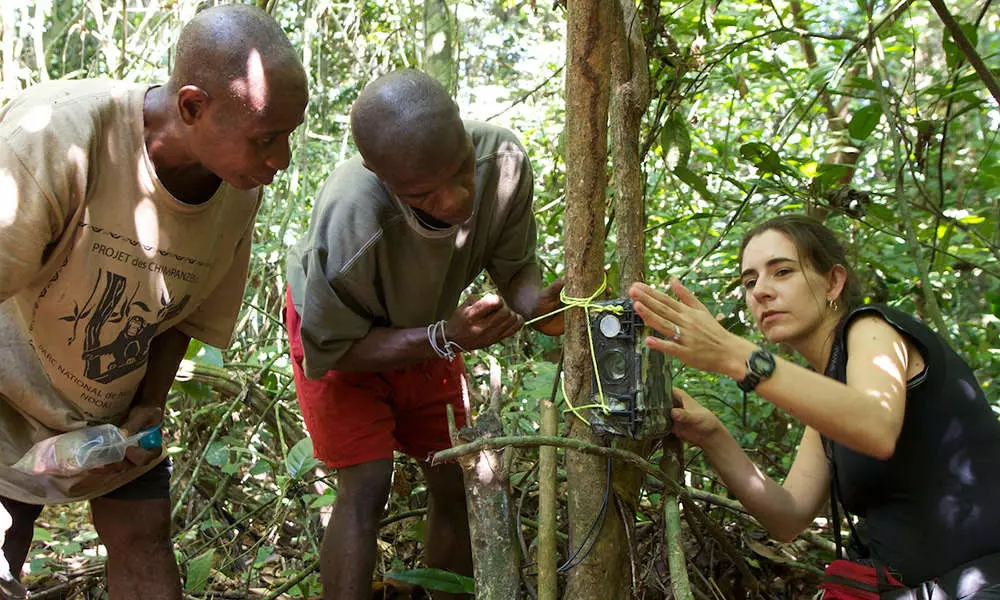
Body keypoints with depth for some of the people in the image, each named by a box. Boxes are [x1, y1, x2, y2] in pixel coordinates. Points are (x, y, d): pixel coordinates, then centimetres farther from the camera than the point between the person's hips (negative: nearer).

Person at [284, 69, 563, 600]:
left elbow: (514, 267, -14)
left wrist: (538, 306, -38)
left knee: (454, 480, 6)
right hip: (340, 333, -4)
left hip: (429, 327, 5)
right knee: (366, 487, -15)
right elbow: (333, 350, -27)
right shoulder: (348, 223, -42)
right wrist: (446, 339, -39)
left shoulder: (502, 159, -31)